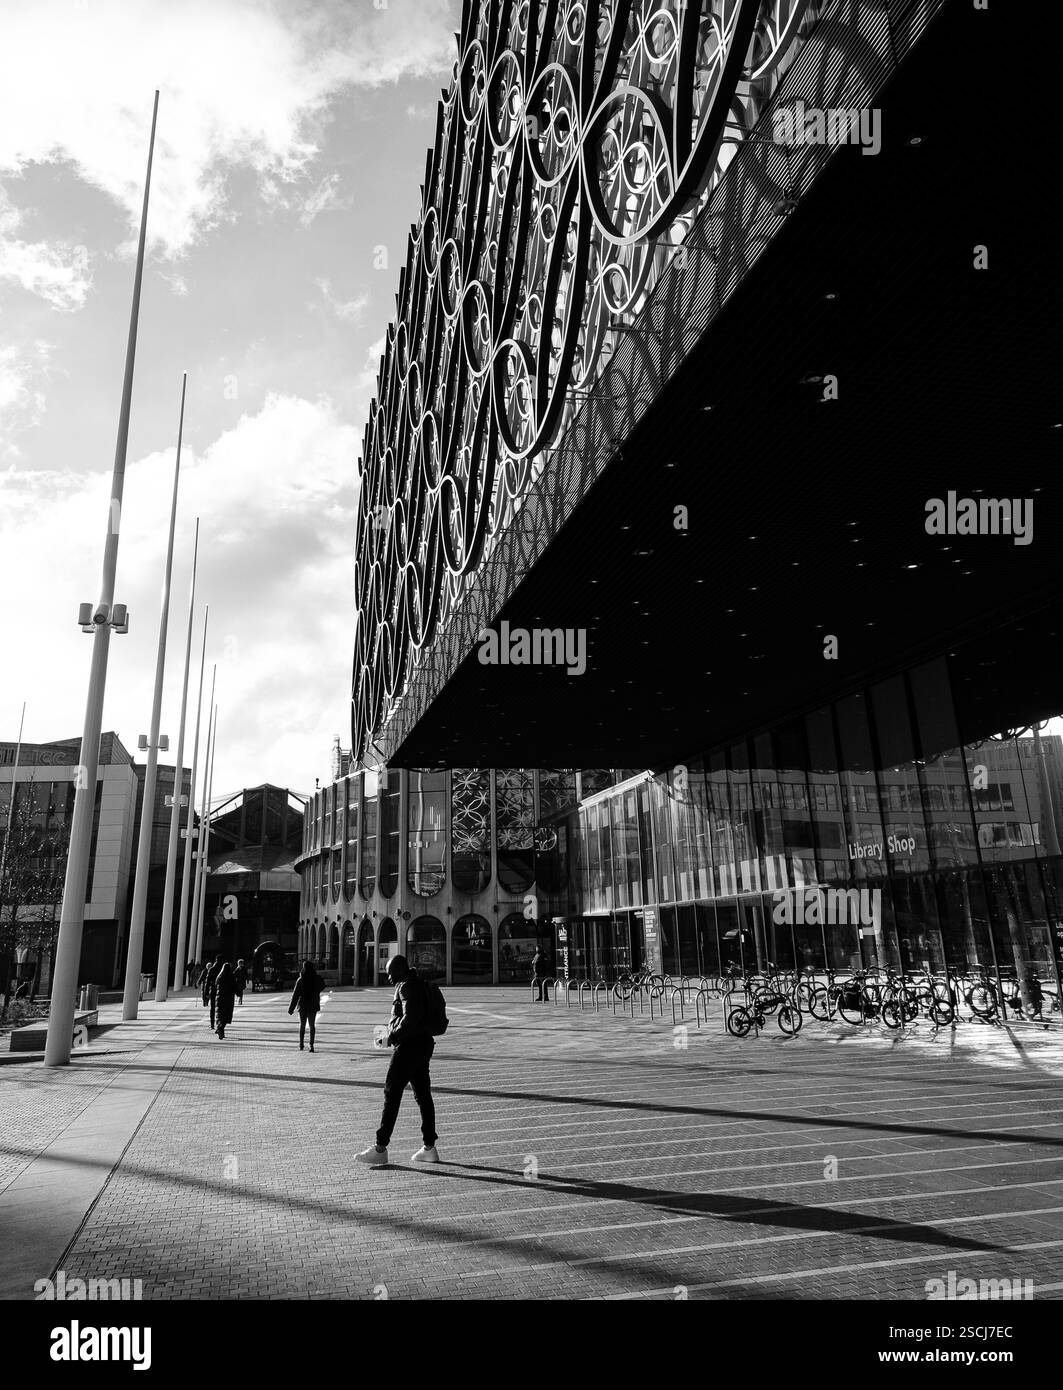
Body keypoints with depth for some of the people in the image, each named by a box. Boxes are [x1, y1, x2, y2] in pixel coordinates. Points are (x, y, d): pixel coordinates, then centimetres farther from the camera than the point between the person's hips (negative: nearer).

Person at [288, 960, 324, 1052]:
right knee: (312, 1025, 8)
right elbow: (323, 986, 14)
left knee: (302, 1025, 14)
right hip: (313, 1005, 2)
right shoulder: (317, 979, -6)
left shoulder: (300, 980, -13)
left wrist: (291, 1008, -5)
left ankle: (301, 1044, 17)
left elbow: (295, 995, -10)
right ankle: (311, 1045, -3)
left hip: (303, 1005, -2)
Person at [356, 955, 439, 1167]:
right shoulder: (417, 985, 17)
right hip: (423, 1044, 10)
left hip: (409, 1046, -10)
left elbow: (410, 1018, -24)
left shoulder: (407, 986, -13)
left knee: (392, 1093, -5)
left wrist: (393, 1035, -12)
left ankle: (380, 1148, -1)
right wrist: (395, 1032, 16)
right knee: (423, 1094, 11)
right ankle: (429, 1147, 15)